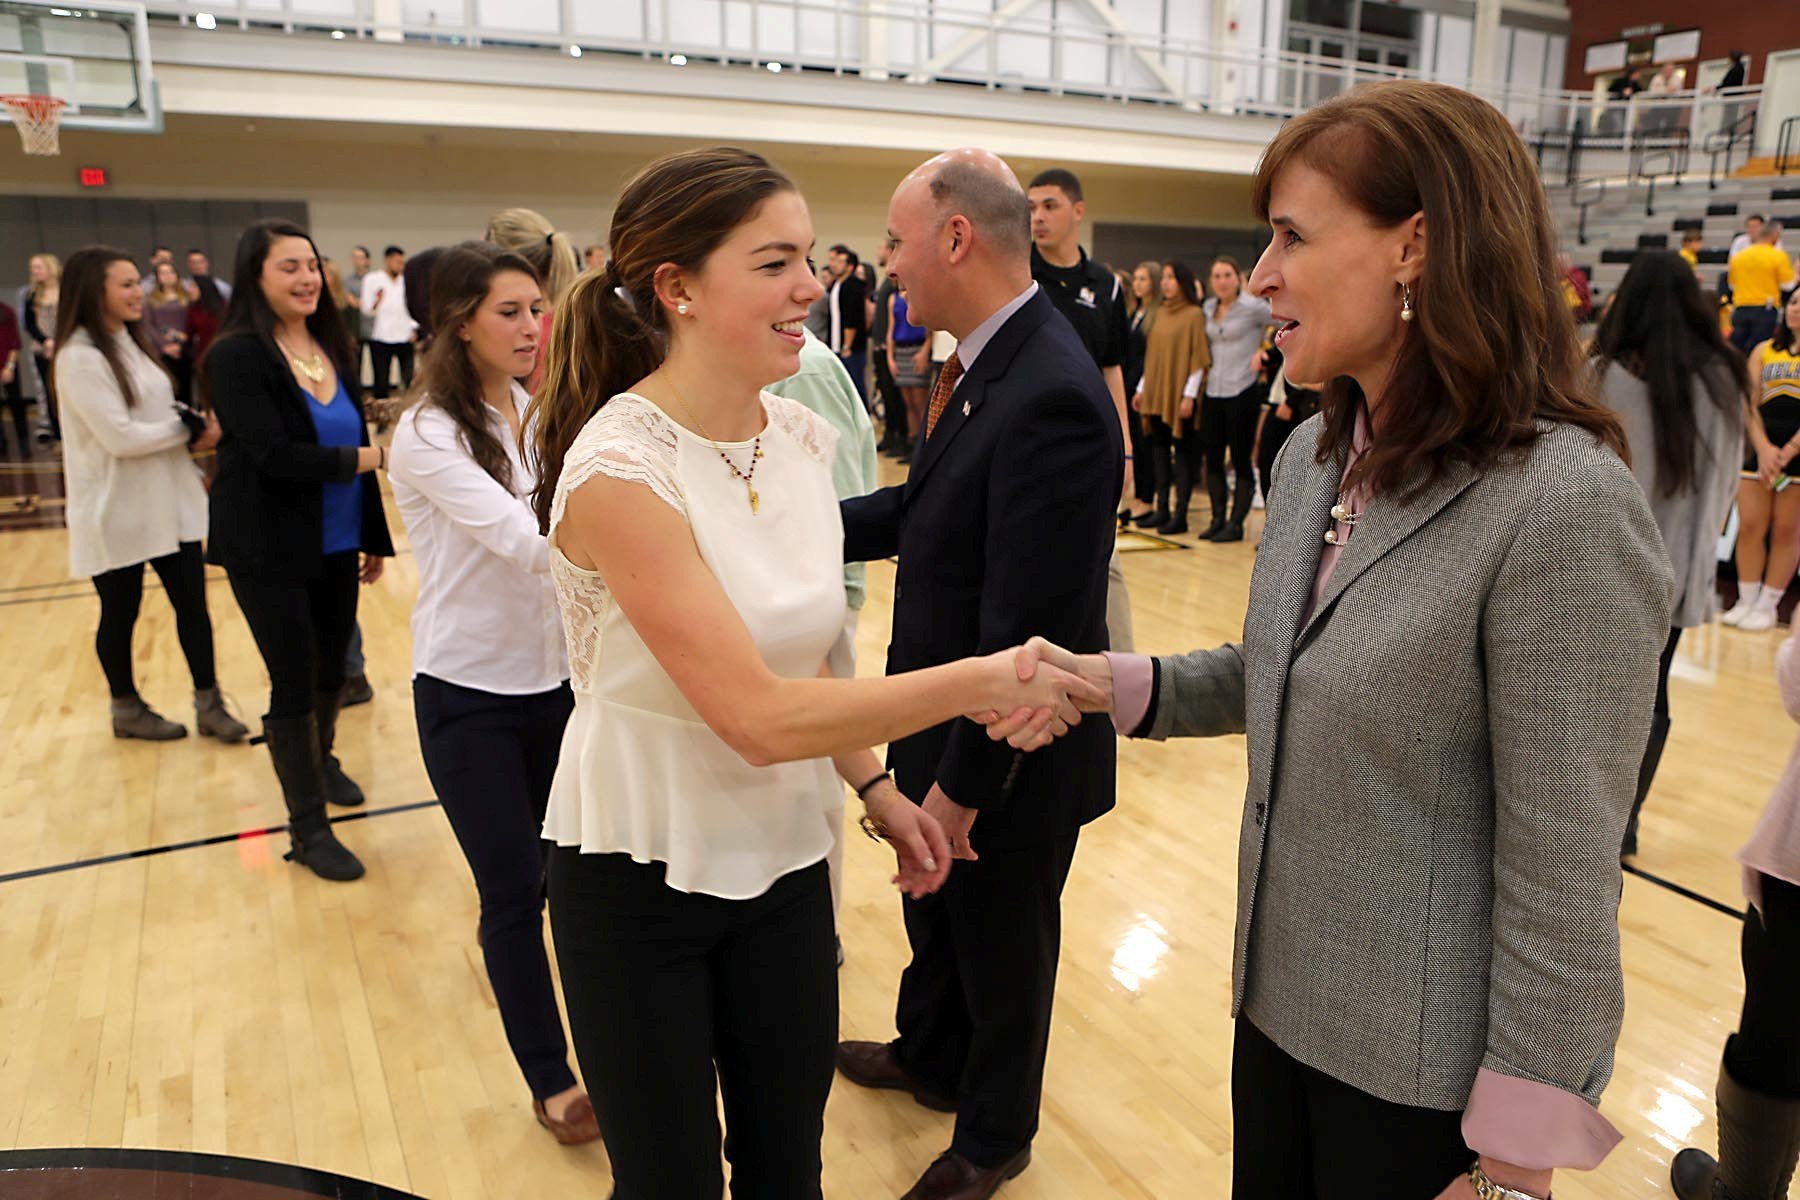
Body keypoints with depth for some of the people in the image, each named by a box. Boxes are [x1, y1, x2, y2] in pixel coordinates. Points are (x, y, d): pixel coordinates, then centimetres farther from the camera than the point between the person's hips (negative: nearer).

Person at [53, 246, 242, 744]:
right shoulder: (79, 358, -16)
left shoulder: (131, 342, 11)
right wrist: (191, 428, -13)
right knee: (120, 613, 9)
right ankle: (126, 710, 25)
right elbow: (119, 437, -22)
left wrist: (194, 426, -6)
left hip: (168, 499, 7)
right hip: (118, 510, -7)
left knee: (192, 602, 6)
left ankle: (209, 705, 15)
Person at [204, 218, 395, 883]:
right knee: (294, 681, 2)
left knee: (331, 667, 18)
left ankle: (321, 760, 46)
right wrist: (374, 456, -18)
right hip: (271, 552, -5)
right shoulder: (237, 357, -13)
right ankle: (308, 827, 16)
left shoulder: (332, 347, 5)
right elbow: (275, 457, -21)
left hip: (336, 545, 5)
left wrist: (375, 536, 11)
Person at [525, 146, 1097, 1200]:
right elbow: (758, 717, -27)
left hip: (783, 857, 5)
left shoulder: (802, 435, -3)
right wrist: (984, 680, -26)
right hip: (643, 874, -5)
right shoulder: (618, 469, -24)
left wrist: (872, 783, 3)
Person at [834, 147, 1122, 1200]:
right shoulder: (990, 363, 0)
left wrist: (964, 783, -22)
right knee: (934, 909, 29)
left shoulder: (1052, 397, -31)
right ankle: (928, 1054, 58)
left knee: (1001, 945, 17)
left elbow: (1029, 631, -30)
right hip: (948, 721, 8)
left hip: (1011, 756, -8)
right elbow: (924, 510, 7)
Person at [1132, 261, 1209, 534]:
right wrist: (1142, 389, 14)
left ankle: (1180, 514, -2)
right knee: (1159, 448, 8)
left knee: (1182, 451, -4)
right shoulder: (1161, 313, 15)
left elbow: (1199, 357, -10)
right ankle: (1162, 509, 14)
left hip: (1180, 395, -7)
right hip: (1157, 394, 7)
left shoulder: (1194, 314, -6)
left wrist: (1189, 394, -16)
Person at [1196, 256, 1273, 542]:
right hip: (1214, 392, 6)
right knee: (1212, 457, 6)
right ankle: (1218, 518, 17)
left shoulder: (1252, 307, -7)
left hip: (1242, 392, -6)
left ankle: (1236, 523, 6)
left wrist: (1262, 349, -3)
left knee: (1242, 460, 0)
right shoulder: (1208, 307, 10)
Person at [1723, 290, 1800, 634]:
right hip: (1761, 448, 3)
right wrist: (1762, 447, -9)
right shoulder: (1764, 350, 10)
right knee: (1749, 526, 0)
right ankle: (1746, 602, 8)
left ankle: (1768, 605, 7)